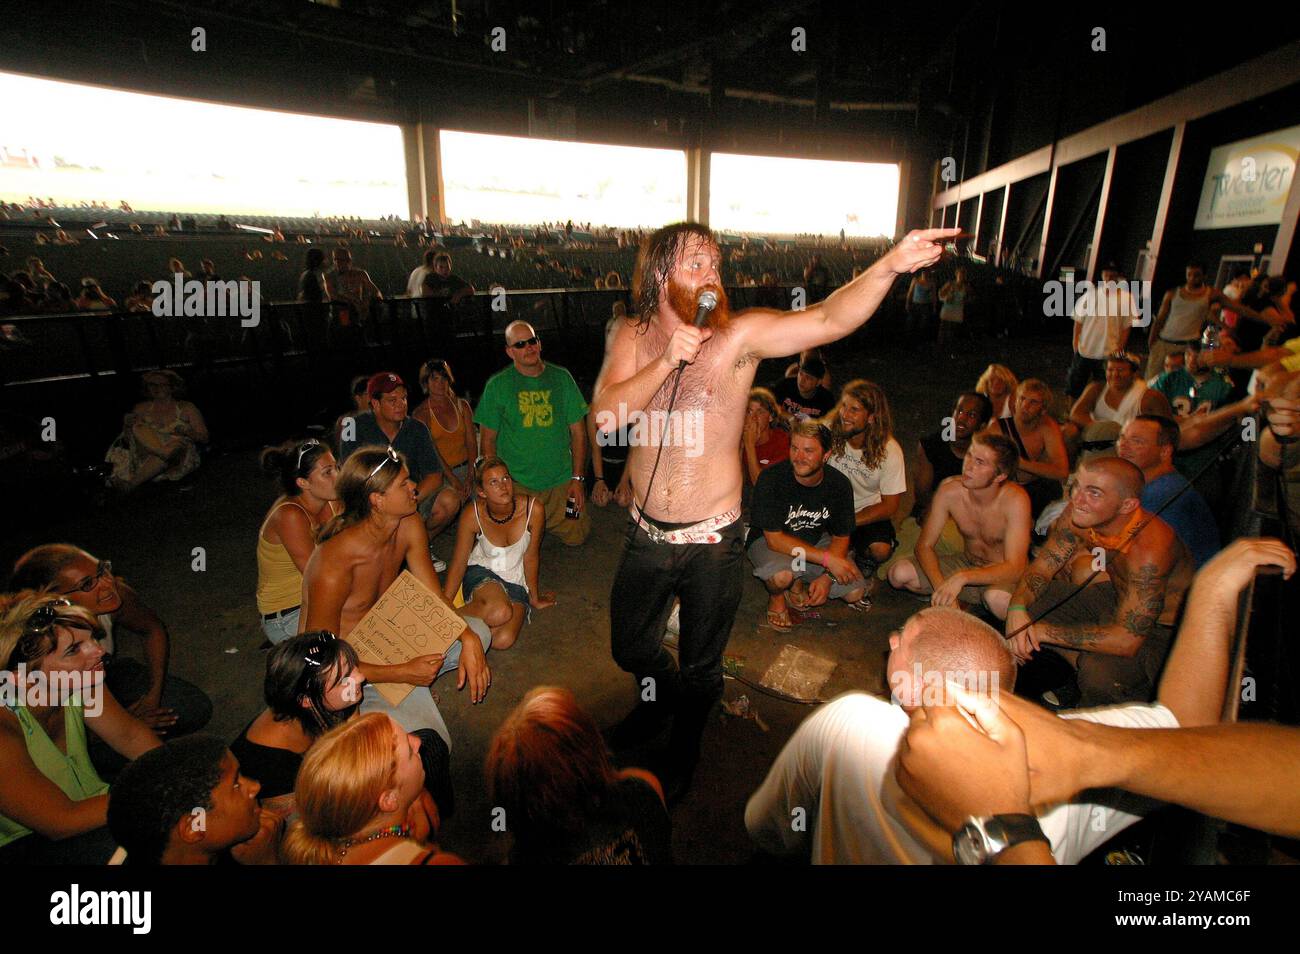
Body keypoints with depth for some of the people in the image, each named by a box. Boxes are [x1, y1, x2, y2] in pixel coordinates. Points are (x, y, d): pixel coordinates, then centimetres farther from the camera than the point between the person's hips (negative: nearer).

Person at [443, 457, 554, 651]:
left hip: (517, 579, 2)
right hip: (482, 572, -1)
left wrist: (534, 598, 6)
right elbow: (458, 564, -9)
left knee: (504, 640, -25)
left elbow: (531, 558, -7)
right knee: (499, 612, -36)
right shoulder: (472, 515, -19)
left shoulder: (533, 510, -21)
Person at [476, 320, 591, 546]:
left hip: (561, 480, 2)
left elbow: (578, 432, 3)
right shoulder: (497, 385, -3)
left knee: (576, 537, 1)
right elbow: (488, 440, 0)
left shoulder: (561, 378, 2)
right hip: (516, 483, -1)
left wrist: (577, 478, -3)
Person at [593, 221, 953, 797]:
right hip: (646, 535, 3)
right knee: (630, 649, 23)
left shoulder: (740, 335, -12)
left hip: (712, 542, -3)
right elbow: (605, 416, -17)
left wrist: (889, 266, -40)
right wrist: (667, 361, -27)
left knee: (701, 666, 18)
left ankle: (684, 744, 53)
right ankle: (661, 701, 60)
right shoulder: (632, 338, -3)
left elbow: (829, 319, -25)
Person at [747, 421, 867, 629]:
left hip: (815, 541, 5)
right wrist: (828, 559, -30)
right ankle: (776, 596, 1)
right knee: (781, 576, -37)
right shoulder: (771, 479, -27)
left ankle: (798, 581, 16)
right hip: (768, 541, -4)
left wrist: (828, 576, -18)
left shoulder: (839, 485, -14)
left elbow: (840, 537, -3)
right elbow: (774, 539, -27)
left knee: (855, 592, -8)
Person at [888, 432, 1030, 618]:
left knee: (997, 599, -39)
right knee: (899, 573, -18)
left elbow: (1014, 569, -31)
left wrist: (962, 578, -45)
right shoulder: (949, 491, -17)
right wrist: (940, 586, -29)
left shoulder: (1015, 500, -27)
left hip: (1001, 573, -2)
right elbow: (924, 545, -11)